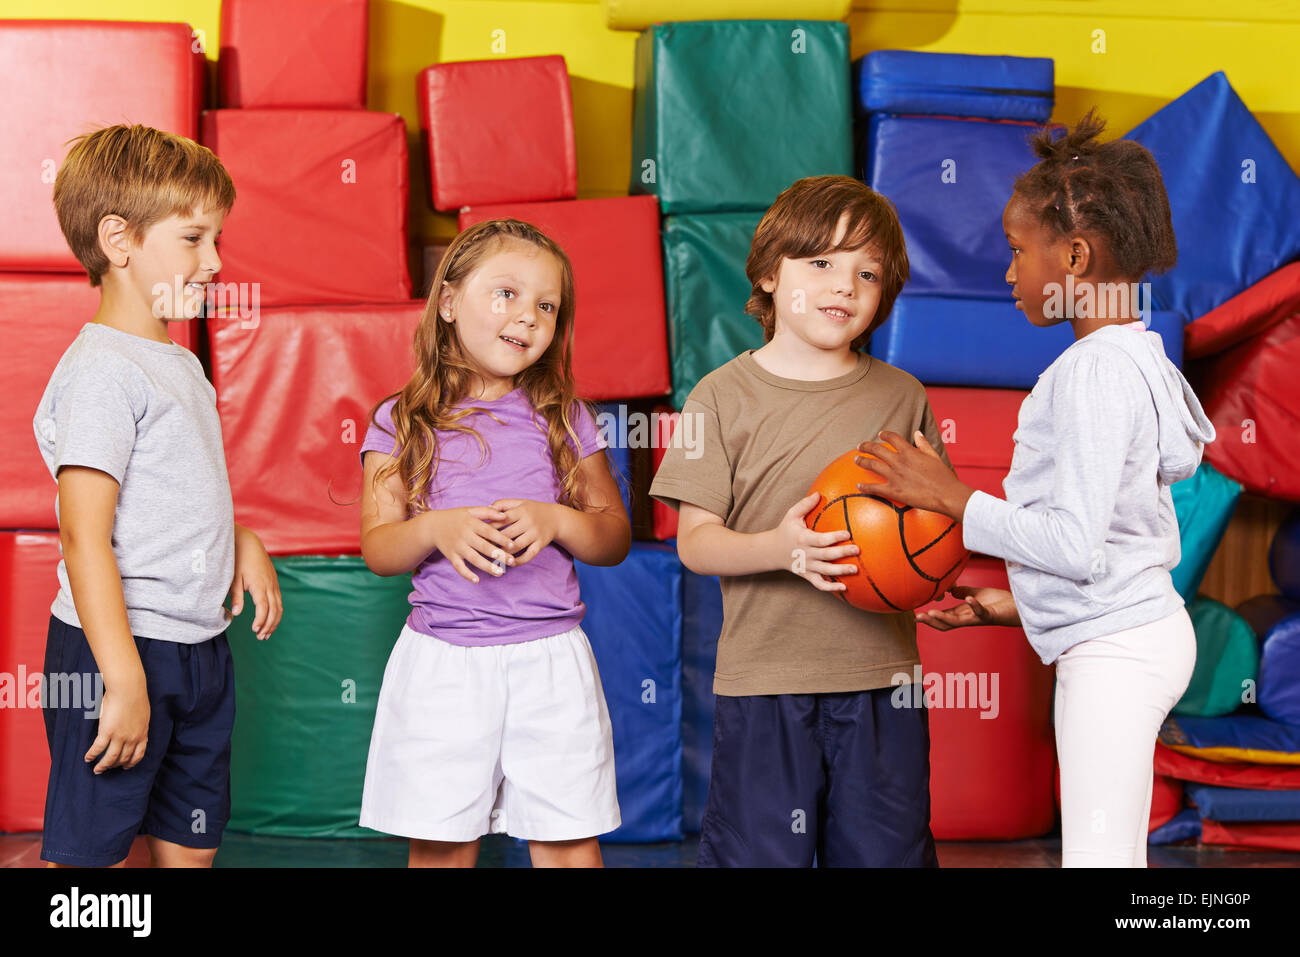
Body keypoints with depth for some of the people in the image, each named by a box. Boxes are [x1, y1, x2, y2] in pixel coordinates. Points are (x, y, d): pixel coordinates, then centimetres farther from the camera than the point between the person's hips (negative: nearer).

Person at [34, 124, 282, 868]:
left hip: (199, 649, 9)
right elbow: (84, 538, -22)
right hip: (117, 648, -9)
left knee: (192, 846, 15)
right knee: (90, 853, 0)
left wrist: (240, 539, 7)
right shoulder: (103, 370, -16)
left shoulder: (180, 366, 13)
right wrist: (124, 680, -25)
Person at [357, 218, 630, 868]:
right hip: (442, 661, -1)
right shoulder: (401, 422, 3)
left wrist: (555, 521, -12)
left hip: (549, 659, 1)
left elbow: (616, 537, 8)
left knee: (569, 846, 2)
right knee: (439, 848, 5)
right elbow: (376, 548, 0)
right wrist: (436, 529, -19)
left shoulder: (564, 419, 6)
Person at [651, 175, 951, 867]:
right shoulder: (724, 397, -1)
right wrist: (782, 549, -22)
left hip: (881, 681, 3)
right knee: (757, 853, 3)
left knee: (887, 852, 10)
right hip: (764, 682, -2)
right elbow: (694, 541, -4)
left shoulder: (902, 397, 7)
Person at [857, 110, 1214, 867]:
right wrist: (1016, 605, 16)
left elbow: (1076, 543, -23)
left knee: (1096, 854, -7)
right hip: (1138, 628, 10)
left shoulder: (1096, 371, -17)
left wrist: (952, 498, -13)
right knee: (1117, 855, 13)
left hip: (1115, 647, -10)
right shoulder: (1137, 361, 15)